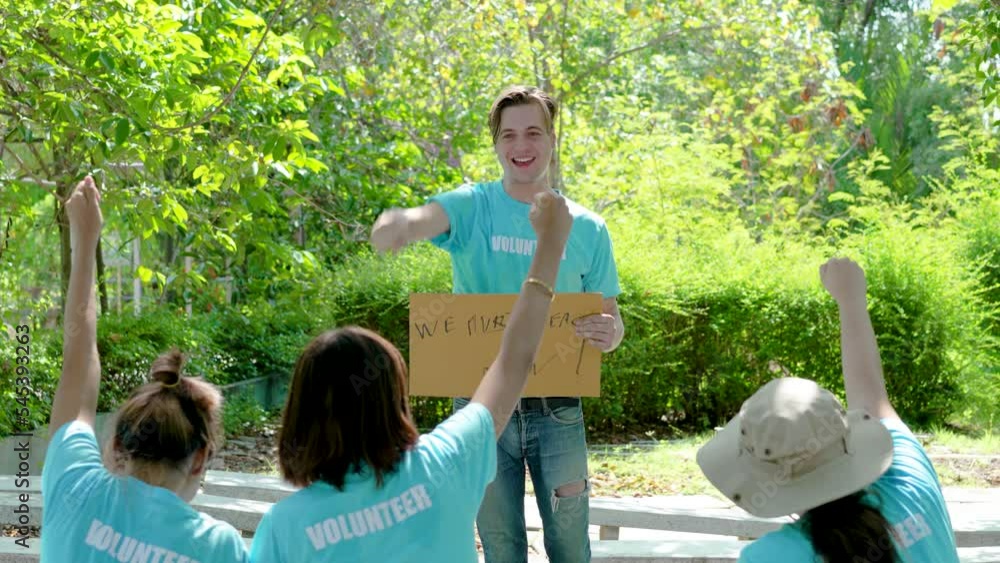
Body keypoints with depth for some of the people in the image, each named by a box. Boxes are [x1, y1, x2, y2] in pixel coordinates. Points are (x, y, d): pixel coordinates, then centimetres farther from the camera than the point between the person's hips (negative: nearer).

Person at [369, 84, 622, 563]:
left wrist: (610, 335, -16)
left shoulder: (587, 228, 2)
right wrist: (397, 224, -52)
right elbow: (423, 219, -27)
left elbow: (611, 320, 9)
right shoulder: (472, 207, -5)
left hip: (556, 407, 1)